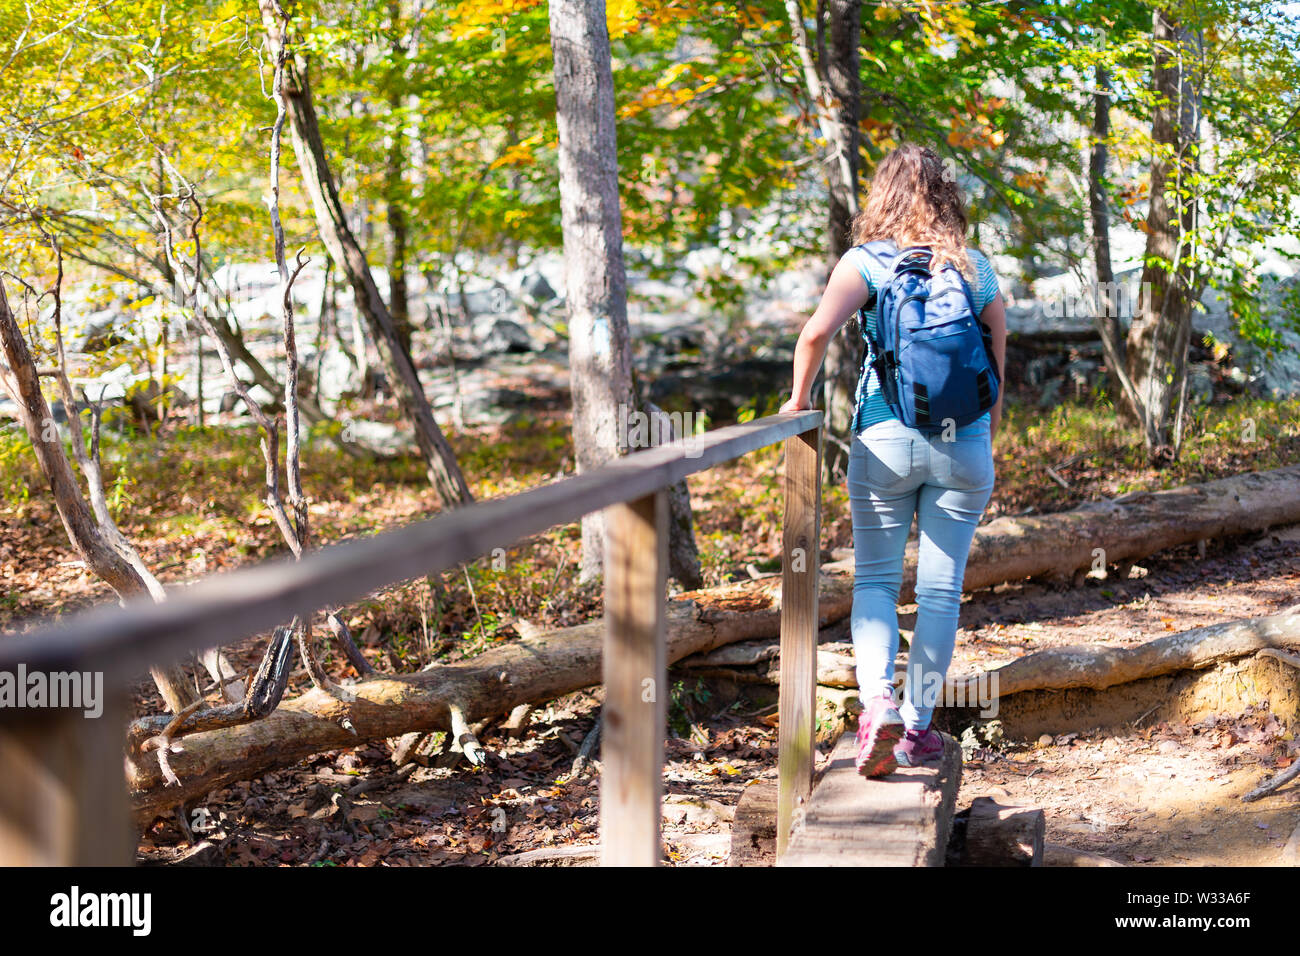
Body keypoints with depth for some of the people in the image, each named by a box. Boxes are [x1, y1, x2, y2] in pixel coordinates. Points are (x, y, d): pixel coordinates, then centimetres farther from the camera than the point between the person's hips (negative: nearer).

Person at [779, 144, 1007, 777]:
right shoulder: (975, 267, 6)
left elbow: (816, 333, -17)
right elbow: (999, 356, 10)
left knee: (875, 580, 9)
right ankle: (917, 726, 15)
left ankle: (877, 700, -13)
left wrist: (799, 399, -2)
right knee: (941, 588, 9)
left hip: (885, 438, -2)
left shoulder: (867, 261, -3)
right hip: (963, 442, 2)